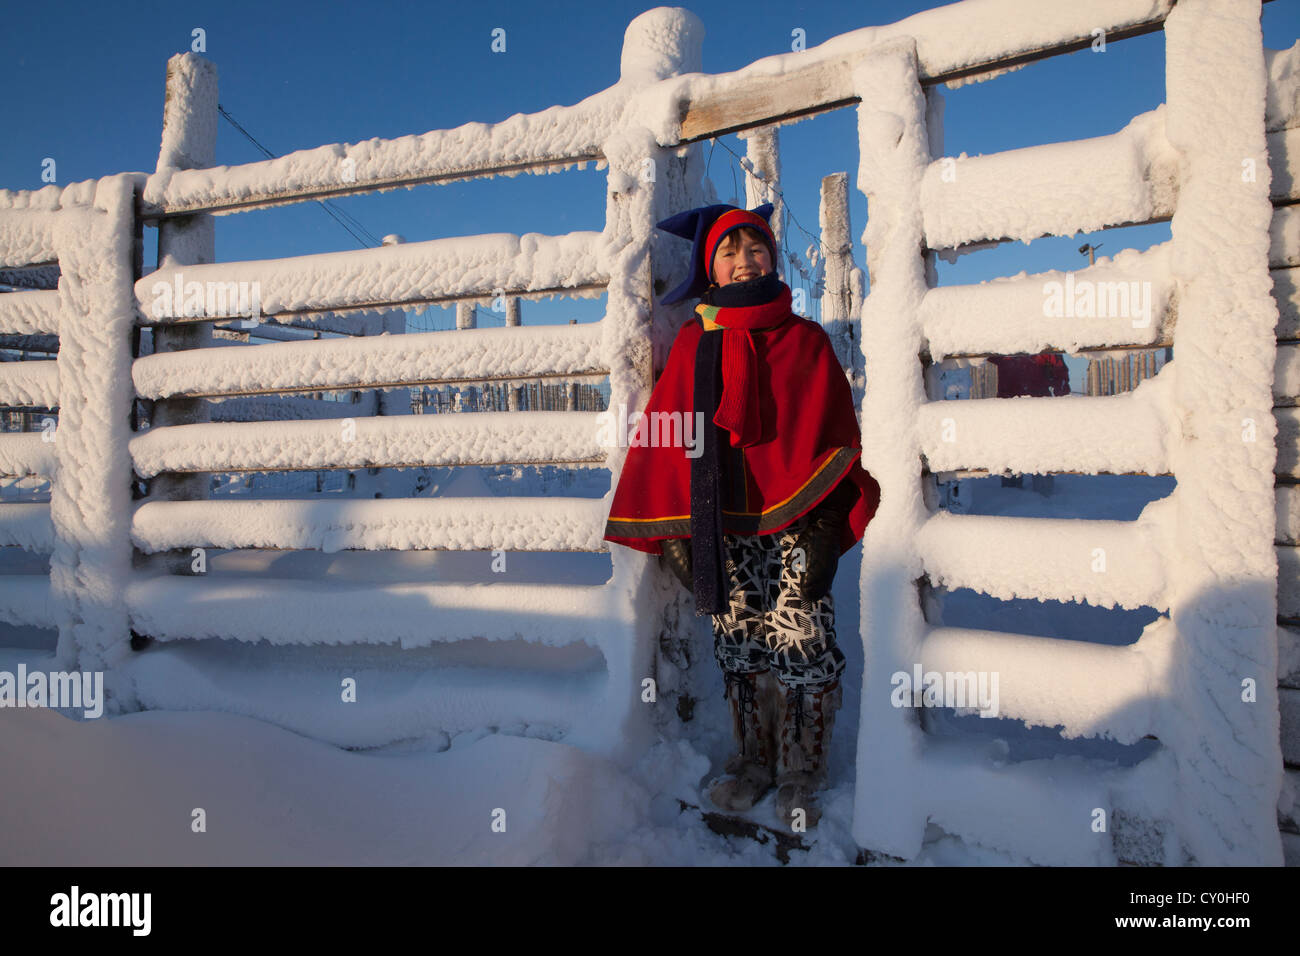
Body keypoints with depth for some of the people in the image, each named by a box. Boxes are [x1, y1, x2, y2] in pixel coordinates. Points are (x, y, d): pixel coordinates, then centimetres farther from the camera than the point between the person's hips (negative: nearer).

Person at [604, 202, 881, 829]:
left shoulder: (805, 341, 4)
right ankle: (752, 764, 26)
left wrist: (825, 524, -12)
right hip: (721, 530, 2)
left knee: (800, 646, -3)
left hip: (793, 525, -2)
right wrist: (676, 531, 2)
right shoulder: (692, 345, 8)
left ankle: (799, 777, 14)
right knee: (738, 648, 10)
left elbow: (830, 439, -1)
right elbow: (666, 436, 8)